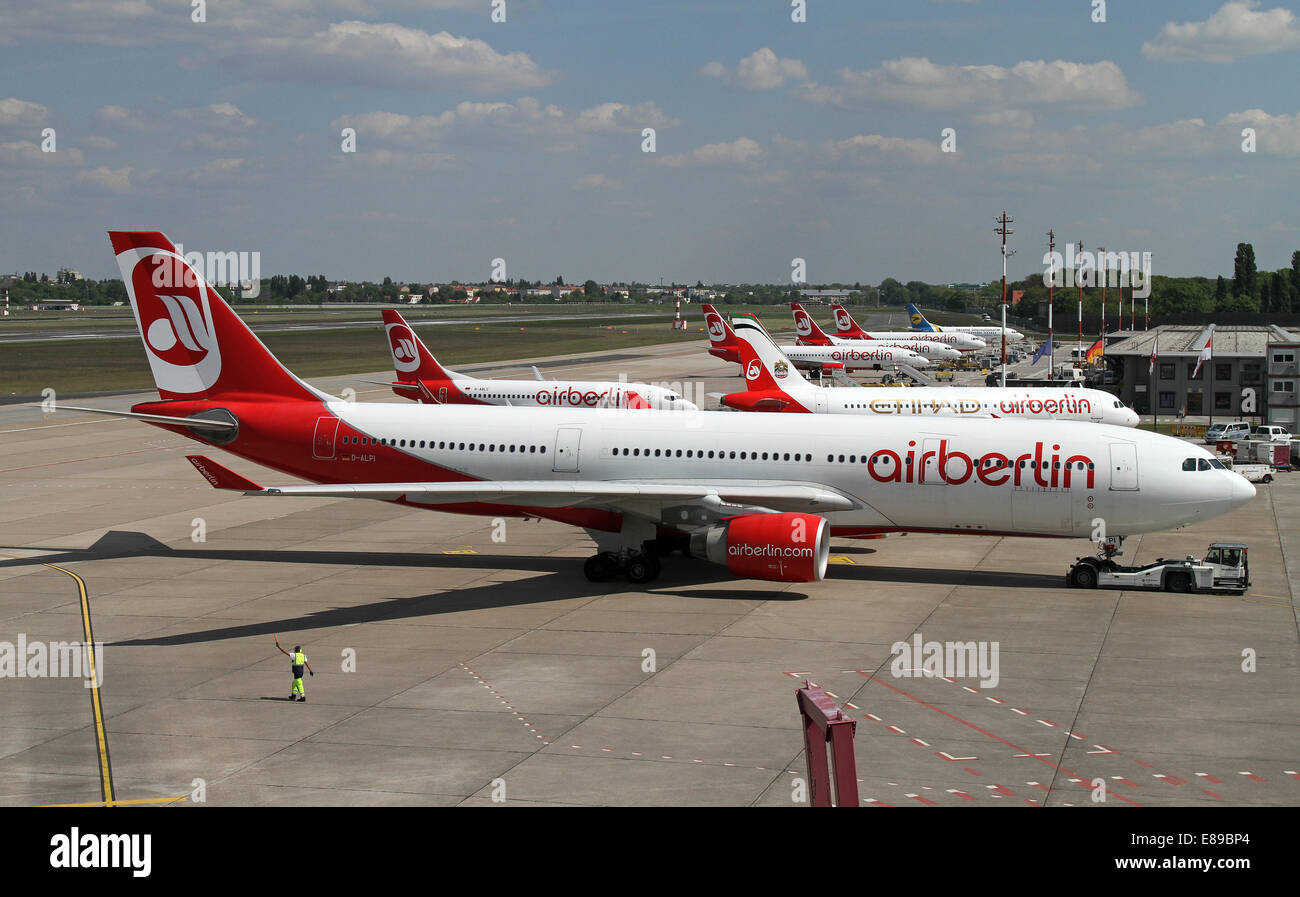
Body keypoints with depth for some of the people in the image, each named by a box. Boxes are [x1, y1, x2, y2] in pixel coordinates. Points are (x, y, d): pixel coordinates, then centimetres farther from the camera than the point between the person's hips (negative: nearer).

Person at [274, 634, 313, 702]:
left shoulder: (294, 655, -11)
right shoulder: (303, 656, 5)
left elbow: (285, 652, -10)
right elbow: (307, 664, 3)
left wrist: (279, 647, -4)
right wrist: (311, 671, 3)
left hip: (296, 673, -7)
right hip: (301, 672, 7)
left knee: (299, 685, -4)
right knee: (295, 683, 22)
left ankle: (303, 697, -6)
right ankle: (293, 695, 27)